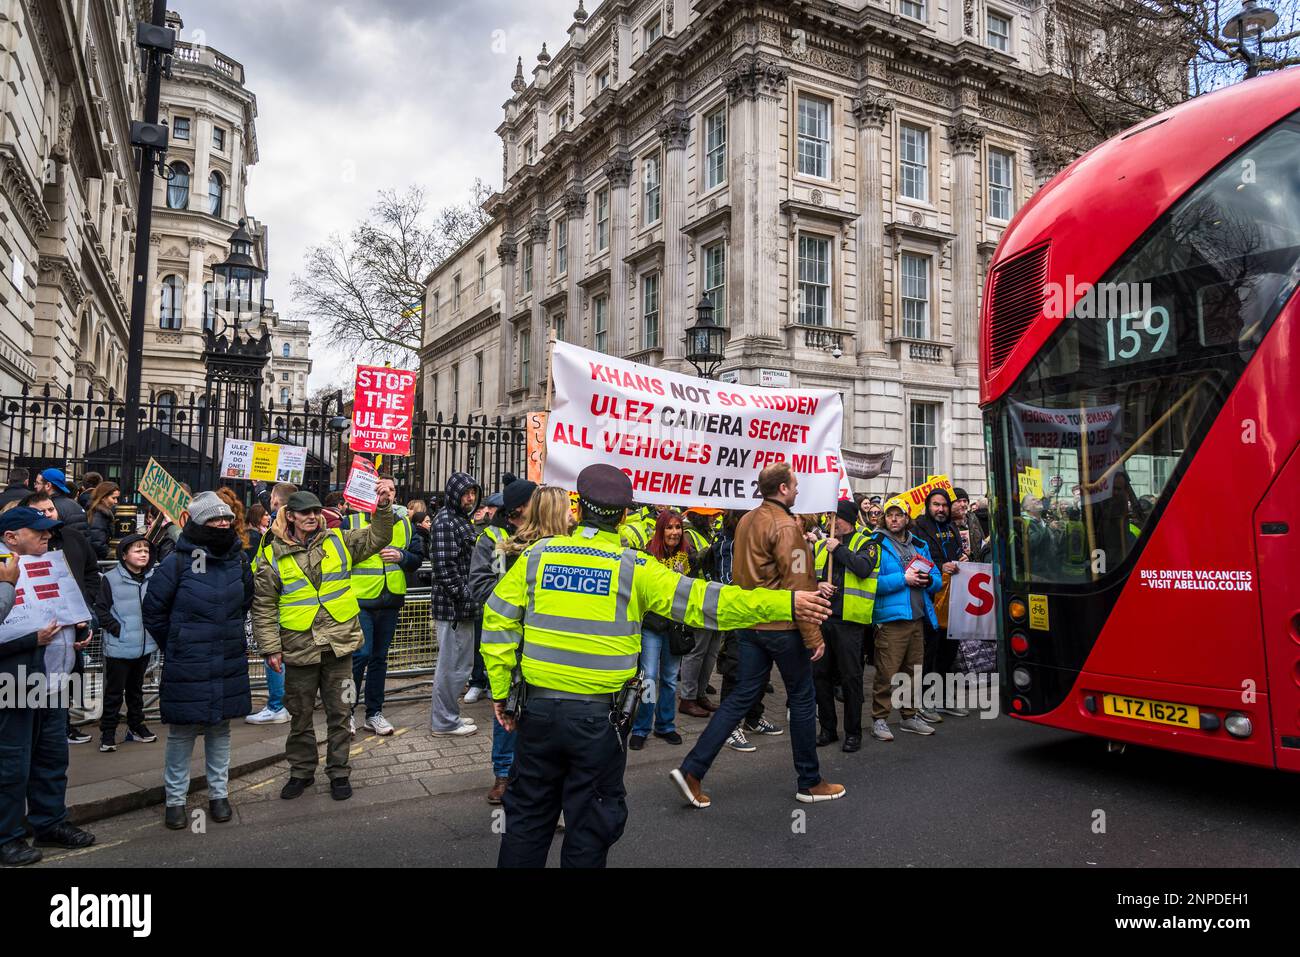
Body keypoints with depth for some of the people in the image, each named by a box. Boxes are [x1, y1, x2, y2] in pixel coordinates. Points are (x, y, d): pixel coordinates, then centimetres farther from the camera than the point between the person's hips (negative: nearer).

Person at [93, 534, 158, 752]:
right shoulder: (111, 578, -11)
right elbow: (101, 609, -8)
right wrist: (117, 629, -13)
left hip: (145, 644, 5)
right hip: (119, 647, -4)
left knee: (136, 688, 19)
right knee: (114, 691, 4)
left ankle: (136, 725, 31)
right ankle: (107, 732, 15)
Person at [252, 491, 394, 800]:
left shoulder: (339, 541, 3)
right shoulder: (272, 556, -1)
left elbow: (378, 537, 1)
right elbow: (263, 607, 1)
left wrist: (383, 507, -15)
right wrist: (271, 648, -3)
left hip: (339, 645, 1)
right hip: (298, 647, 0)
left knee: (339, 712, 9)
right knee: (300, 715, 14)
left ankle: (338, 771, 24)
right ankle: (301, 771, 32)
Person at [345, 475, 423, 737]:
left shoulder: (404, 524, 10)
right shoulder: (352, 521, -2)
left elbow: (418, 558, 8)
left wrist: (402, 556, -8)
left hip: (390, 601, 4)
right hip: (361, 599, -4)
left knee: (380, 657, 13)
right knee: (360, 654, -8)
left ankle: (374, 713, 23)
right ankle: (346, 711, 9)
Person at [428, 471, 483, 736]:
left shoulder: (462, 519, 18)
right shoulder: (446, 520, -14)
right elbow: (444, 565, -21)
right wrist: (464, 596, -19)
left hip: (463, 605, 10)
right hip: (452, 605, -10)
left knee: (461, 661, 17)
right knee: (453, 663, -2)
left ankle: (447, 715, 28)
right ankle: (444, 721, 9)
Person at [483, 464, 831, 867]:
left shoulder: (538, 554, -1)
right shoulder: (633, 568, -10)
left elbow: (497, 619, 1)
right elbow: (702, 600, -15)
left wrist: (501, 690, 9)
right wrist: (786, 604, -15)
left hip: (539, 708, 3)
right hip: (598, 716, -2)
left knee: (527, 815, 18)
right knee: (590, 822, 13)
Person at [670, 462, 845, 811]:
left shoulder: (746, 522, 10)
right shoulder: (786, 525, -16)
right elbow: (797, 586, -19)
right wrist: (813, 636, -16)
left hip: (750, 624, 8)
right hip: (783, 626, -7)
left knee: (742, 697, 10)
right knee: (802, 699, 8)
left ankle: (692, 770, 3)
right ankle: (810, 782, 21)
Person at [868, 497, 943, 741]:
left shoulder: (920, 545, 16)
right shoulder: (877, 545, -5)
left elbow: (937, 581, 18)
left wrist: (928, 581, -5)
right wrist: (903, 579, -17)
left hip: (918, 618, 7)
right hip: (890, 619, -6)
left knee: (914, 671, 15)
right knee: (886, 673, -6)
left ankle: (910, 716, 27)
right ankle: (879, 719, 3)